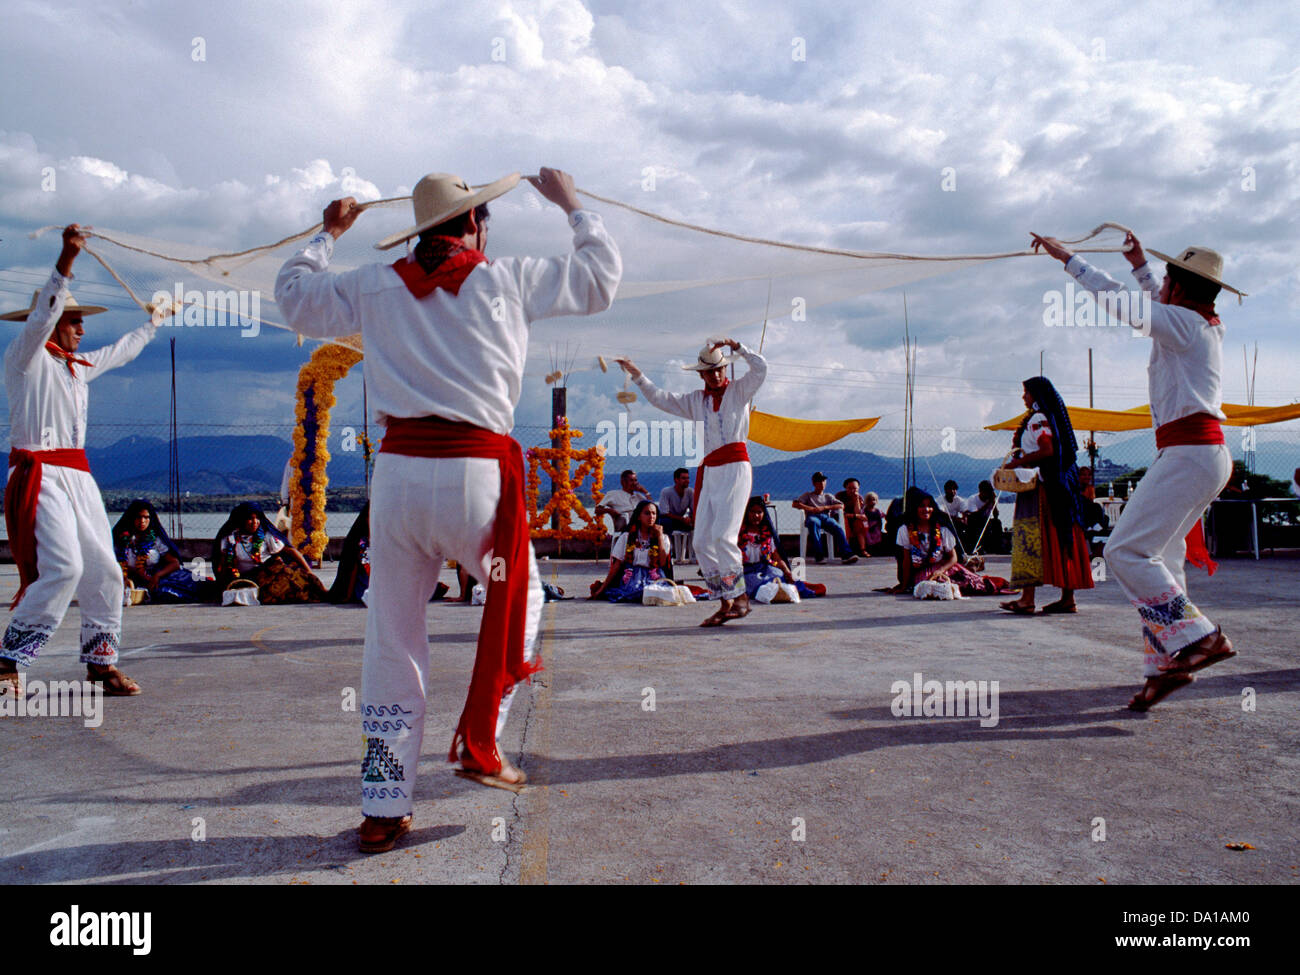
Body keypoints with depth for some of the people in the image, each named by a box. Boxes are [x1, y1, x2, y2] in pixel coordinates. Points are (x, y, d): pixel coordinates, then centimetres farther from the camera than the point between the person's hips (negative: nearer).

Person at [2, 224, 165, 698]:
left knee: (103, 570, 6)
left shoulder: (77, 366, 22)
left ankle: (101, 662, 17)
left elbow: (119, 352, 39)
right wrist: (67, 260, -28)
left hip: (78, 476, 8)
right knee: (62, 568, -20)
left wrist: (154, 323, 52)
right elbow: (41, 316, -18)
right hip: (40, 476, -8)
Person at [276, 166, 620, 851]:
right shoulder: (507, 279, 7)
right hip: (477, 473, -2)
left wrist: (326, 234, 42)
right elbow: (601, 279, 19)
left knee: (392, 639, 11)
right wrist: (573, 207, 32)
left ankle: (383, 811, 17)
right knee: (520, 600, 22)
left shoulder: (374, 286, 12)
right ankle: (479, 745, 19)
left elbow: (293, 296, 29)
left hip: (399, 470, 3)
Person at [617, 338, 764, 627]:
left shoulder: (739, 390, 8)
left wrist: (735, 346, -8)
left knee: (723, 535, -19)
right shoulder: (695, 401, 19)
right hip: (709, 472, 6)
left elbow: (761, 367, -7)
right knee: (702, 542, -1)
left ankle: (740, 596, -8)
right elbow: (659, 398, 23)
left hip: (735, 468, -6)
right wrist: (637, 375, 18)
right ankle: (726, 603, 4)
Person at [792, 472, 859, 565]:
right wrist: (810, 508, -4)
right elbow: (794, 504, 10)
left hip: (826, 517, 2)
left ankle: (847, 555, -50)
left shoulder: (828, 496, 32)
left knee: (837, 528, -33)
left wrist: (825, 507, 0)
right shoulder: (807, 495, 27)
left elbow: (841, 506, 14)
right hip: (812, 517, -2)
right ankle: (819, 556, -49)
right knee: (814, 523, -42)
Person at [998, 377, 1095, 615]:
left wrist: (1018, 462, -13)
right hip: (1058, 483, 10)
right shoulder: (1051, 416, 20)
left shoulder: (1038, 418, -9)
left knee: (1030, 538, -12)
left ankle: (1027, 598, -16)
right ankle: (1067, 598, 11)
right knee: (1060, 538, 9)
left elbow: (1047, 450, -20)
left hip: (1040, 485, -10)